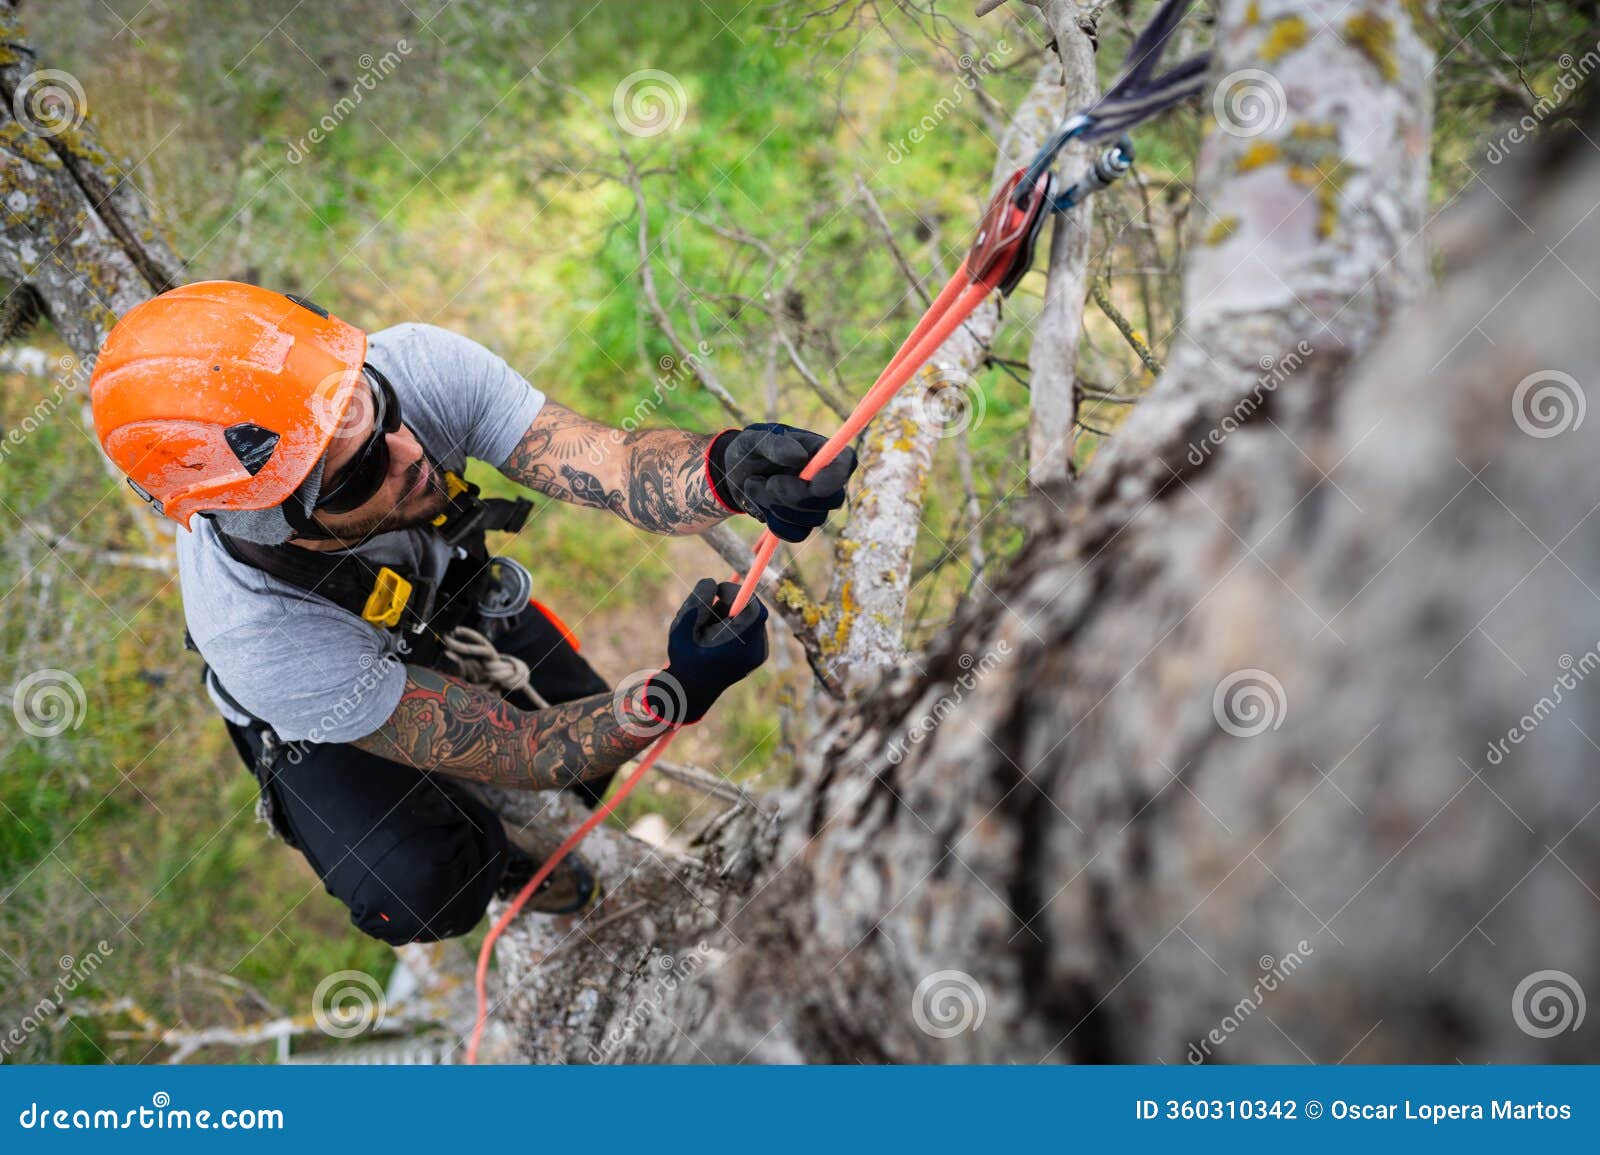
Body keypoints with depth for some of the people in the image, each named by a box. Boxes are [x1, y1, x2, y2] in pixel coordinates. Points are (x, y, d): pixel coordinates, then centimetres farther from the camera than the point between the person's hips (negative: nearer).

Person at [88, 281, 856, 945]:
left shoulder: (416, 366, -37)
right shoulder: (256, 629, -43)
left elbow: (612, 461, -42)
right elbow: (519, 752, -35)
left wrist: (728, 469, -64)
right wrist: (677, 694, -49)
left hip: (456, 597, 4)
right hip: (316, 708, -4)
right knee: (426, 894, -26)